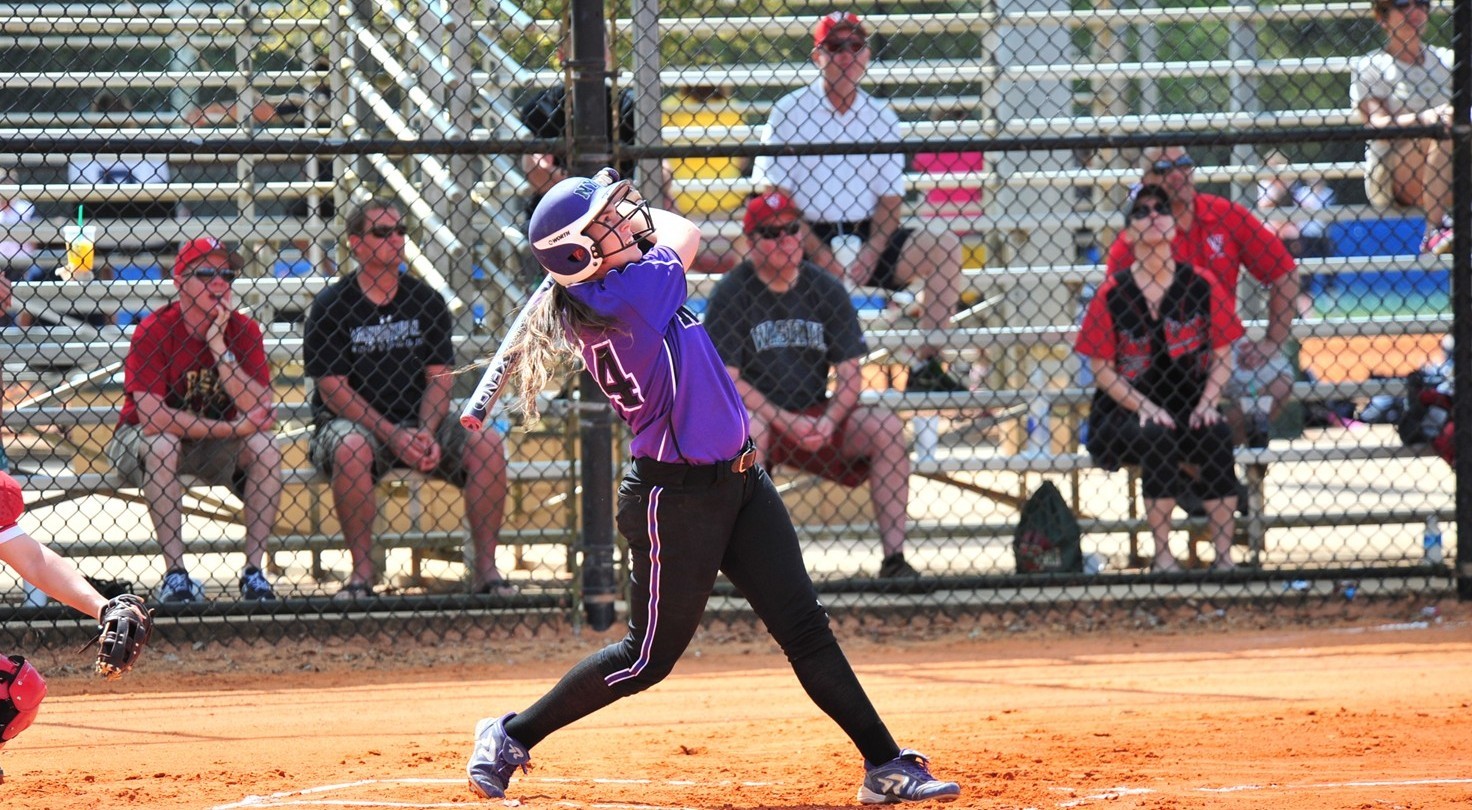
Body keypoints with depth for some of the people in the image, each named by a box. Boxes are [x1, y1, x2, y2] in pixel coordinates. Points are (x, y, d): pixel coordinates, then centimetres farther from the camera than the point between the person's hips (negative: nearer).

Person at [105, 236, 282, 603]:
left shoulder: (244, 331, -8)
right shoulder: (155, 330, -18)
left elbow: (260, 410, -18)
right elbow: (152, 414, -27)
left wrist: (219, 348, -24)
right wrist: (232, 428, -26)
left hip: (215, 446, 4)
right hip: (139, 441, -4)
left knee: (265, 449, -22)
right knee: (162, 446, -36)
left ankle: (254, 572, -20)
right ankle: (175, 575, -34)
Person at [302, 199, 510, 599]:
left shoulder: (426, 301, 7)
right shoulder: (332, 306, -4)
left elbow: (439, 378, 4)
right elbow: (333, 388, -9)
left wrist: (426, 433, -17)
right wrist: (392, 436, -21)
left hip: (420, 420, 3)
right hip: (351, 421, -3)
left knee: (487, 444, -21)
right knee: (350, 450, -38)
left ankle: (485, 567, -13)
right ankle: (362, 570, -24)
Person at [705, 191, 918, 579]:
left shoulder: (825, 289, 5)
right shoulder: (732, 293, -5)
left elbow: (850, 374, 1)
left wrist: (827, 423, -19)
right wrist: (785, 422, -22)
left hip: (818, 419, 4)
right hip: (761, 414, -4)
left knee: (886, 425, -19)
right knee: (749, 425, -38)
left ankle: (894, 556, -21)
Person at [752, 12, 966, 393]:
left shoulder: (880, 118, 11)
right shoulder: (789, 112, 1)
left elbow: (889, 199, 8)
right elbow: (772, 194, -6)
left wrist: (870, 253, -12)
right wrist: (818, 253, -17)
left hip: (867, 237, 4)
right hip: (805, 240, -4)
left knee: (943, 244, -18)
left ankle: (926, 367, -19)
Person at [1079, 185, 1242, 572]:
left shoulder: (1201, 286, 2)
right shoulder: (1112, 293, -1)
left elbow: (1222, 355, 6)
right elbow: (1101, 366, 0)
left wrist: (1207, 402, -11)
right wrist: (1143, 407, -14)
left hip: (1187, 408, 1)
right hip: (1124, 411, -1)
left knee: (1217, 437, -30)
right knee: (1157, 439, -34)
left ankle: (1224, 556, -26)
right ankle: (1162, 556, -25)